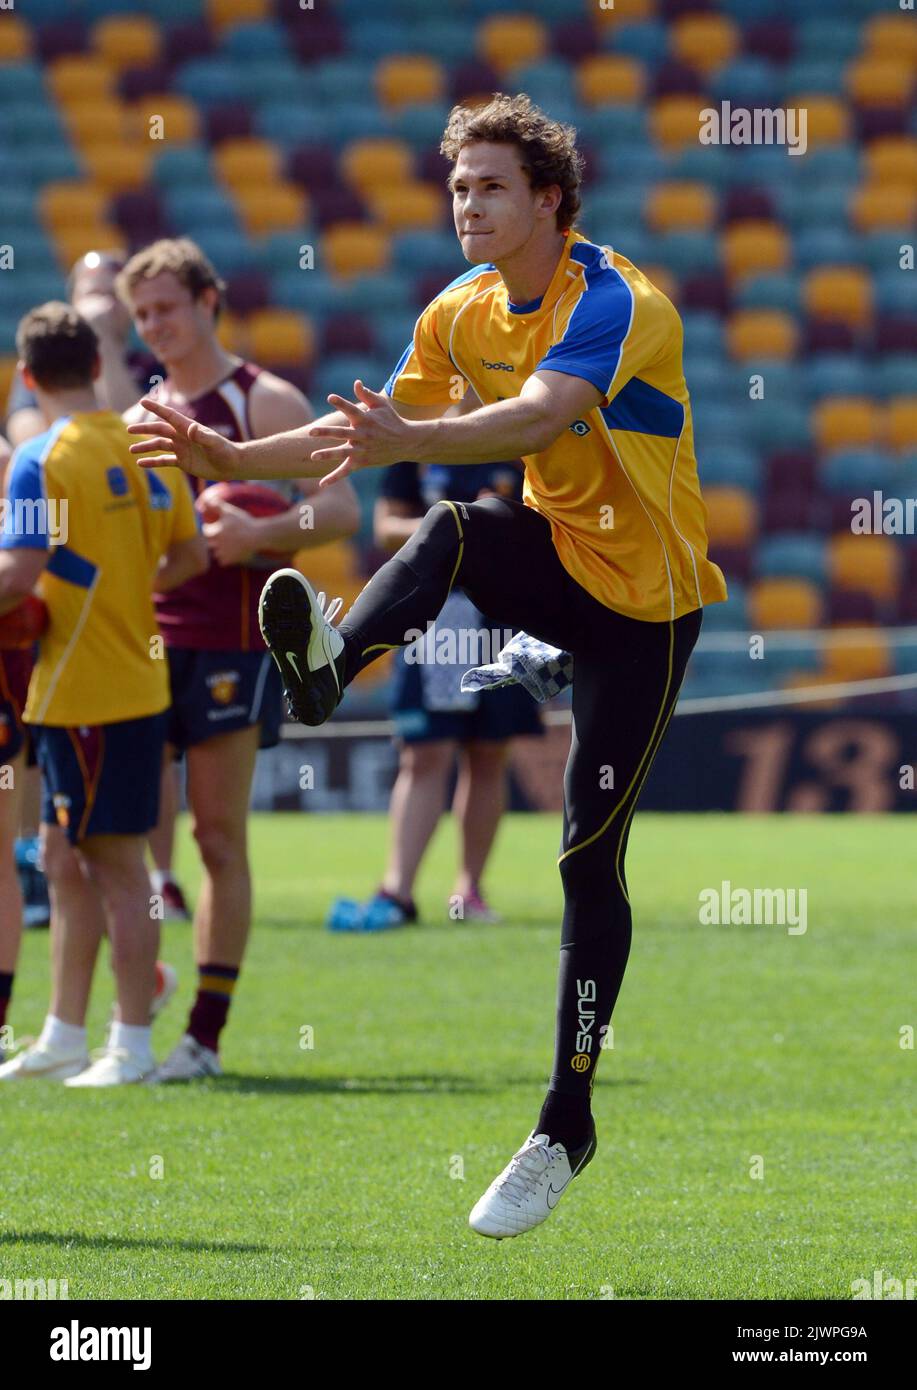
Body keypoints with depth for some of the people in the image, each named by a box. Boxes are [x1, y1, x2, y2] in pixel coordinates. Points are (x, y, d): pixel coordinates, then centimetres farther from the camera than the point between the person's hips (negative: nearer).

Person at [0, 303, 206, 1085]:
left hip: (84, 692, -8)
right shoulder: (144, 446, 7)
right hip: (138, 682, 8)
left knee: (116, 866, -4)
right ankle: (64, 1037, 20)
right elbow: (190, 556, 13)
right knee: (66, 860, 15)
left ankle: (133, 1046, 0)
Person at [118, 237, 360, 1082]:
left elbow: (342, 508, -10)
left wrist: (257, 533, -25)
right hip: (148, 639, 6)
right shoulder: (140, 416, 15)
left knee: (219, 837, -4)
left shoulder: (264, 402, -3)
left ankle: (206, 1036, -3)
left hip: (231, 644, -6)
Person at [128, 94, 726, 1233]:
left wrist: (410, 440, -58)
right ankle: (333, 662, -56)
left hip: (645, 601, -6)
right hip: (557, 558, 6)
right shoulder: (462, 312, 1)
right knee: (453, 530, -30)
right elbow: (378, 433, 6)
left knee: (590, 855, -7)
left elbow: (541, 415, -41)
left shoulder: (616, 303, -22)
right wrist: (235, 458, -7)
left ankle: (566, 1129, -2)